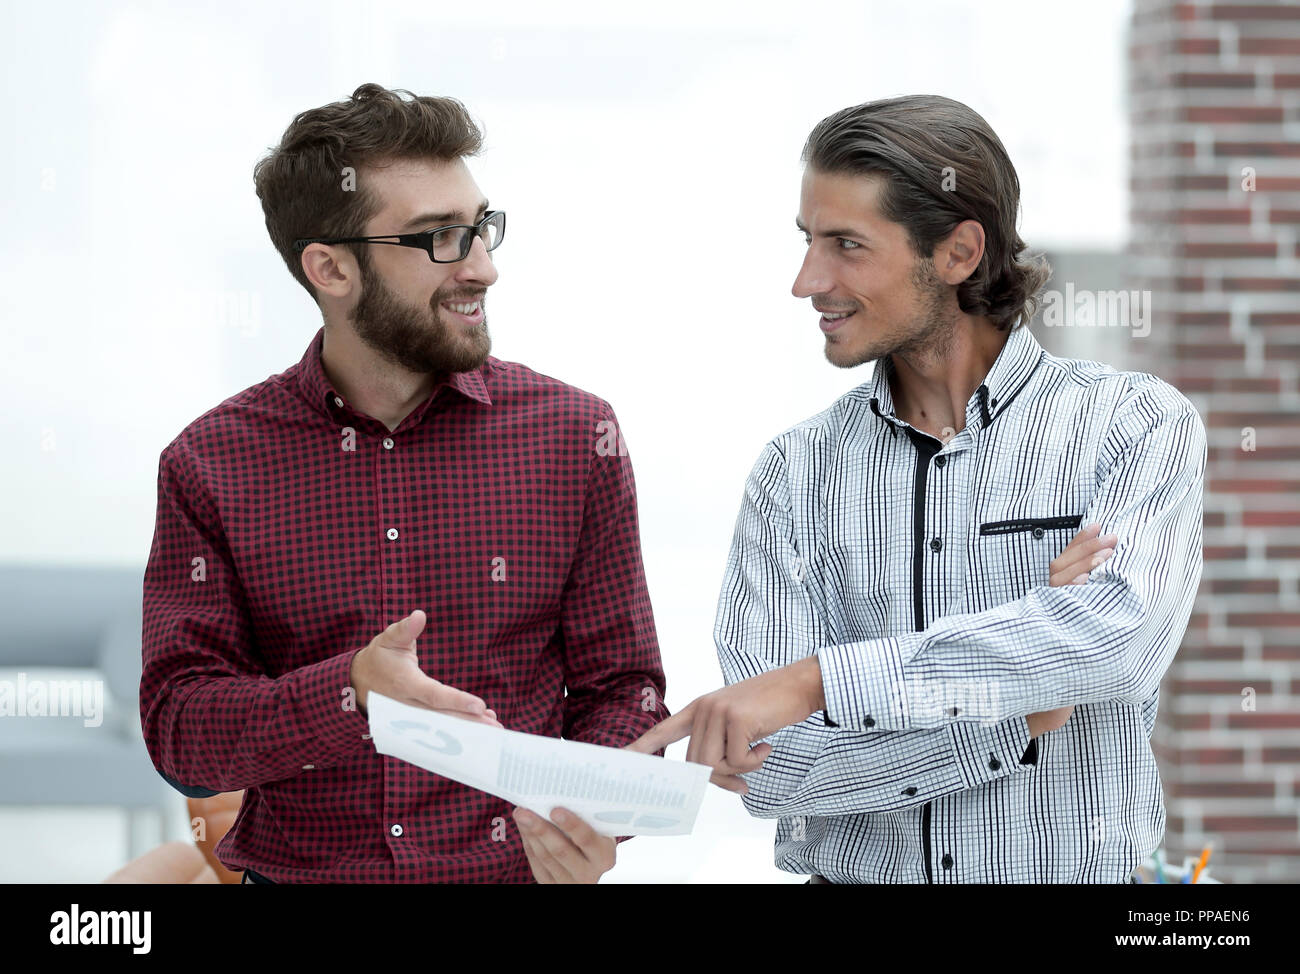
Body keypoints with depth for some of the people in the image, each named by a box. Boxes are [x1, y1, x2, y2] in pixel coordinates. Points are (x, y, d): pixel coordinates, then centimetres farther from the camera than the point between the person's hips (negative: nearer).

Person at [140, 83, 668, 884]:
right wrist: (351, 694, -20)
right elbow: (177, 733, -3)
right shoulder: (210, 465, 2)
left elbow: (619, 686, 7)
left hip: (516, 871, 2)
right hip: (297, 873, -1)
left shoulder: (575, 434, 4)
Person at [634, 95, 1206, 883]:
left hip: (1071, 871, -1)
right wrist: (1014, 712, -13)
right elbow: (774, 765, -3)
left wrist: (819, 678, -22)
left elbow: (1119, 631, -19)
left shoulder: (1136, 426, 0)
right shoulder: (797, 472, 5)